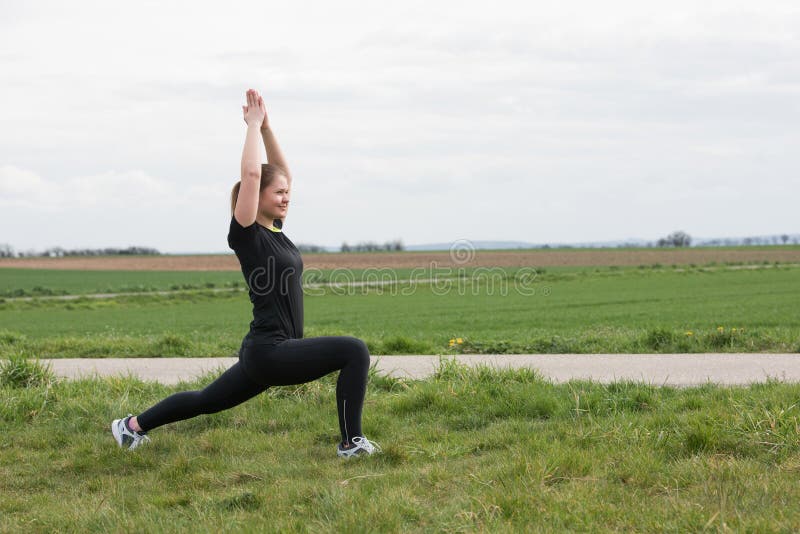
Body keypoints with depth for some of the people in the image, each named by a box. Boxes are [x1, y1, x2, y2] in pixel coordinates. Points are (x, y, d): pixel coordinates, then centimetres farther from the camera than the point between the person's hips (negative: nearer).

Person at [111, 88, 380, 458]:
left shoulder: (274, 229, 11)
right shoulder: (246, 235, -12)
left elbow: (282, 171, 18)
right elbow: (251, 173, -22)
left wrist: (266, 127, 9)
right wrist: (253, 124, -11)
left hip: (269, 352, 10)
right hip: (270, 352, -10)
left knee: (207, 401, 22)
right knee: (355, 351, -18)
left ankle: (133, 425, 34)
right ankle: (352, 443, -12)